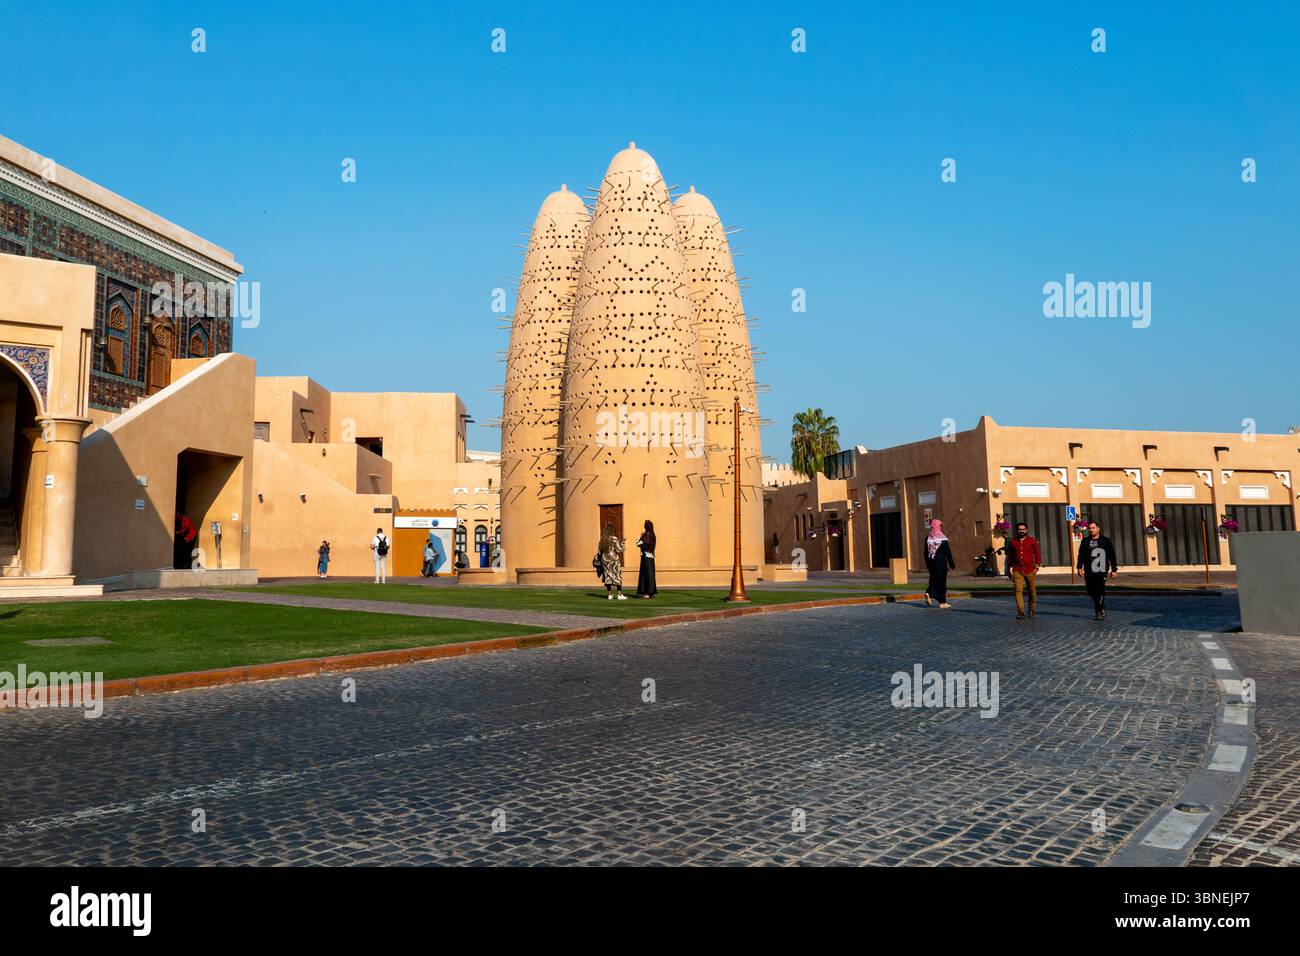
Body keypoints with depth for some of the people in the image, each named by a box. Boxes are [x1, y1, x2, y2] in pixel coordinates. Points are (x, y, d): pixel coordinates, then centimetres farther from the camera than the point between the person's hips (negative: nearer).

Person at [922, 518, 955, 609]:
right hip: (941, 562, -4)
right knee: (942, 581, 2)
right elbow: (948, 552, -8)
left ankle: (928, 593, -13)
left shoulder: (928, 538, 3)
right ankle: (942, 602, 5)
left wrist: (928, 564, 16)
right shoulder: (943, 538, -9)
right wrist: (952, 563, -1)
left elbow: (926, 553, 7)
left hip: (931, 561, 4)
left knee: (933, 580, 14)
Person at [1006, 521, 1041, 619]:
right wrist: (1009, 569, 16)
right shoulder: (1012, 542, 7)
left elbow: (1037, 554, 3)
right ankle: (1020, 613, -12)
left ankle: (1031, 610, 27)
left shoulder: (1032, 540, 2)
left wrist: (1037, 567, -6)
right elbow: (1009, 556, 15)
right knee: (1018, 591, -10)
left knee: (1032, 591, 8)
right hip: (1017, 571, 0)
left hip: (1030, 571, 0)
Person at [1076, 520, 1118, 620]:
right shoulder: (1085, 541, 12)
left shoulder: (1105, 541, 6)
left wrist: (1114, 569, 2)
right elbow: (1081, 555, 9)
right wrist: (1079, 567, -3)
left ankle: (1100, 611, -1)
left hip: (1101, 570, -3)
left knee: (1100, 591, -10)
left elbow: (1112, 556, 7)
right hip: (1089, 571, 3)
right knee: (1091, 591, 4)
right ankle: (1098, 604, 31)